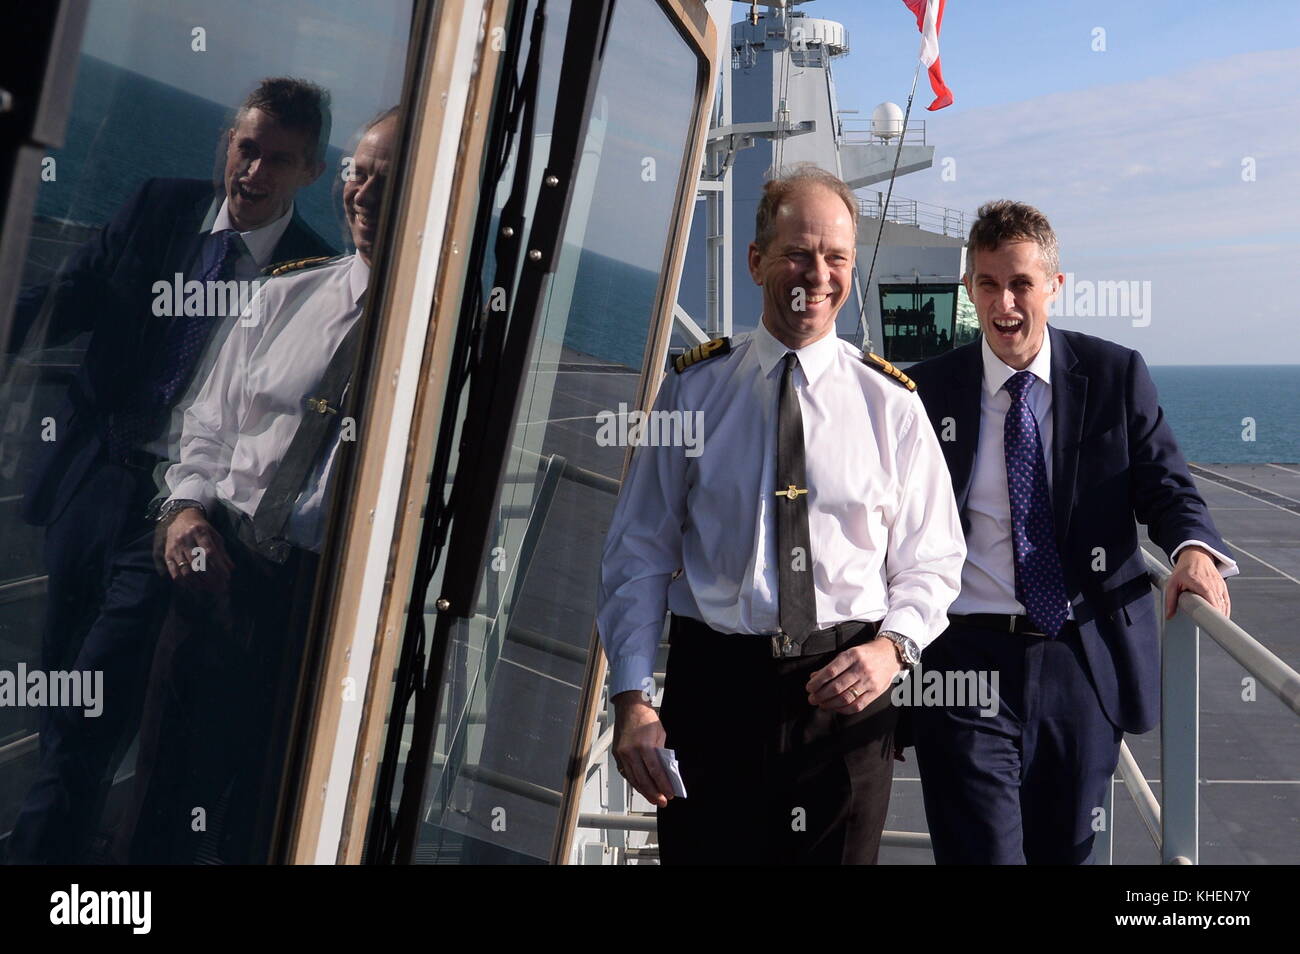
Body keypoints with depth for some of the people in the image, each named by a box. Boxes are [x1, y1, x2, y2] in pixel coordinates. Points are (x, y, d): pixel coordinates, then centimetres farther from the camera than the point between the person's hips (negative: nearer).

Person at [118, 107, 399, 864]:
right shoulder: (287, 296, 8)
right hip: (221, 573, 4)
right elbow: (210, 428, 15)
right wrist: (186, 506, -3)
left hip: (339, 603, -4)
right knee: (162, 813, 14)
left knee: (269, 834, 9)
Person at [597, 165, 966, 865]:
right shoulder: (694, 389, 2)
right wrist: (630, 697, -7)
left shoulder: (890, 402, 3)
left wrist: (893, 645, -13)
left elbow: (931, 559, 7)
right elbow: (639, 552, 1)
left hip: (845, 690, 1)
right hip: (713, 682, 0)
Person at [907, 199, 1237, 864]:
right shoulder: (927, 391, 2)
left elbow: (1163, 485, 3)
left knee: (1064, 849, 16)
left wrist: (1193, 546, -20)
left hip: (1086, 661, 2)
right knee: (980, 851, -4)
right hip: (967, 659, -1)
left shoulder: (1115, 376, 3)